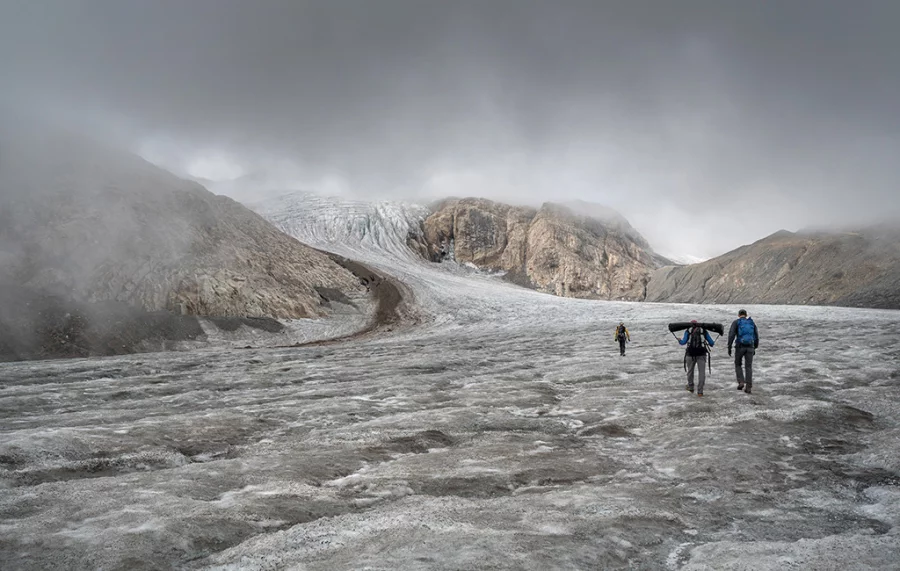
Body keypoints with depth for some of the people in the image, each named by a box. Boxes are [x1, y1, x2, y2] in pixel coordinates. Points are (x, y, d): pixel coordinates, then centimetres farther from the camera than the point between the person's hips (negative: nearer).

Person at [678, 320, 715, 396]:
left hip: (691, 353, 0)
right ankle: (700, 391, -2)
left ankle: (690, 387, 37)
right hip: (701, 353, 0)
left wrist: (679, 341, 17)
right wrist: (712, 344, 32)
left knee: (690, 370, 21)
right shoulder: (704, 331, 12)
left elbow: (683, 342, -5)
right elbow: (711, 342, 9)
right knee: (702, 372, 4)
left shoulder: (688, 331, 8)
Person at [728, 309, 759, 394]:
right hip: (750, 347, 2)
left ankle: (741, 382, 2)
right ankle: (748, 387, -1)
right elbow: (756, 337, 13)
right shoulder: (752, 323, 13)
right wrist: (754, 348, 23)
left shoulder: (735, 322, 2)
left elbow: (731, 335, -10)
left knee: (738, 364, 18)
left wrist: (729, 348, -7)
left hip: (740, 347, -2)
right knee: (748, 367, 7)